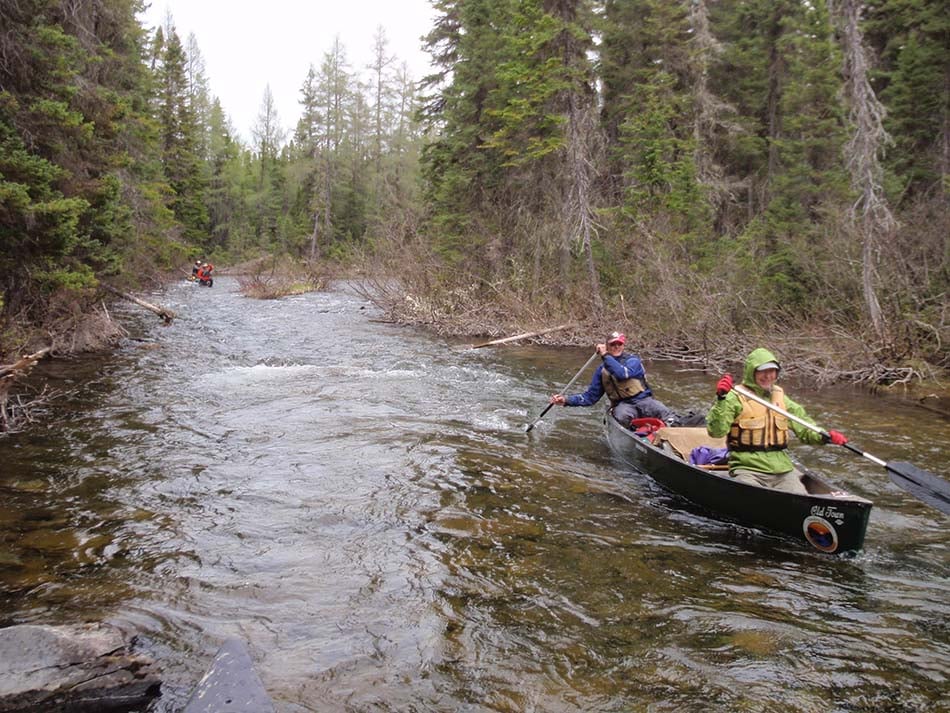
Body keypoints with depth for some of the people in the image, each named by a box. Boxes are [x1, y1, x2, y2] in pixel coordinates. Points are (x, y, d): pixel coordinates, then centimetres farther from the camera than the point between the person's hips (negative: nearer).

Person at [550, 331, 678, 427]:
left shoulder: (633, 360, 4)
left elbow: (622, 374, -20)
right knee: (621, 415, -36)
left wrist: (605, 356, -16)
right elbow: (590, 397, 13)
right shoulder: (602, 370, 13)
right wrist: (567, 400, 1)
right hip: (623, 405, 1)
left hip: (643, 400, -1)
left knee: (664, 412, -30)